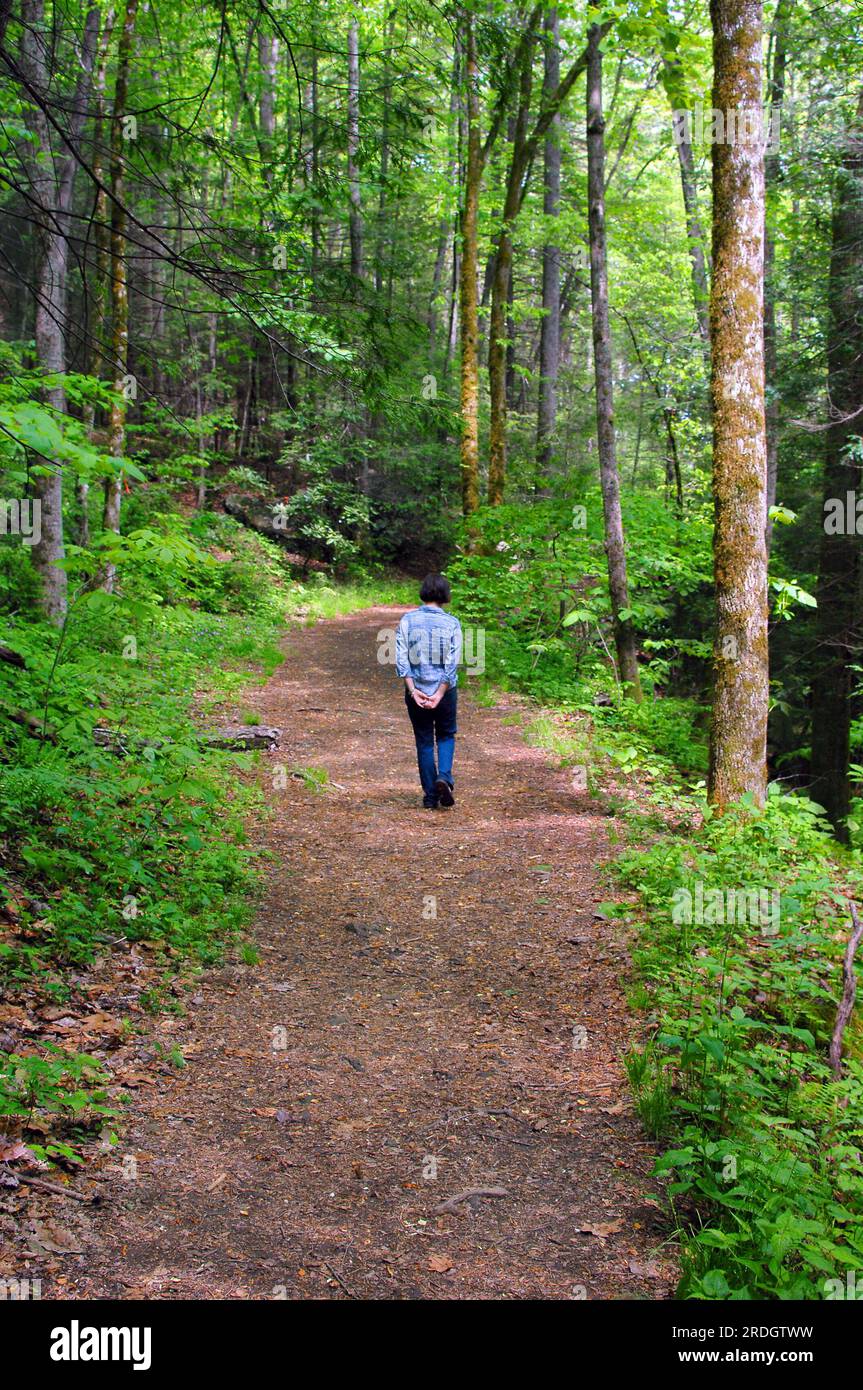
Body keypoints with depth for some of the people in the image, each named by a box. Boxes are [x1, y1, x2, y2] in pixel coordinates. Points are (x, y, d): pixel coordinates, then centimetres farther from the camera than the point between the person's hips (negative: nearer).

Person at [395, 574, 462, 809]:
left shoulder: (407, 620, -4)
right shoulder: (452, 623, -6)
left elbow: (400, 658, -10)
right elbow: (453, 663, -12)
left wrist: (413, 690, -12)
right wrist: (439, 694, -12)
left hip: (416, 691, 1)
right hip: (444, 690, -1)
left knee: (424, 742, 11)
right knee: (446, 735, 19)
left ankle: (430, 796, 12)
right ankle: (444, 777, -4)